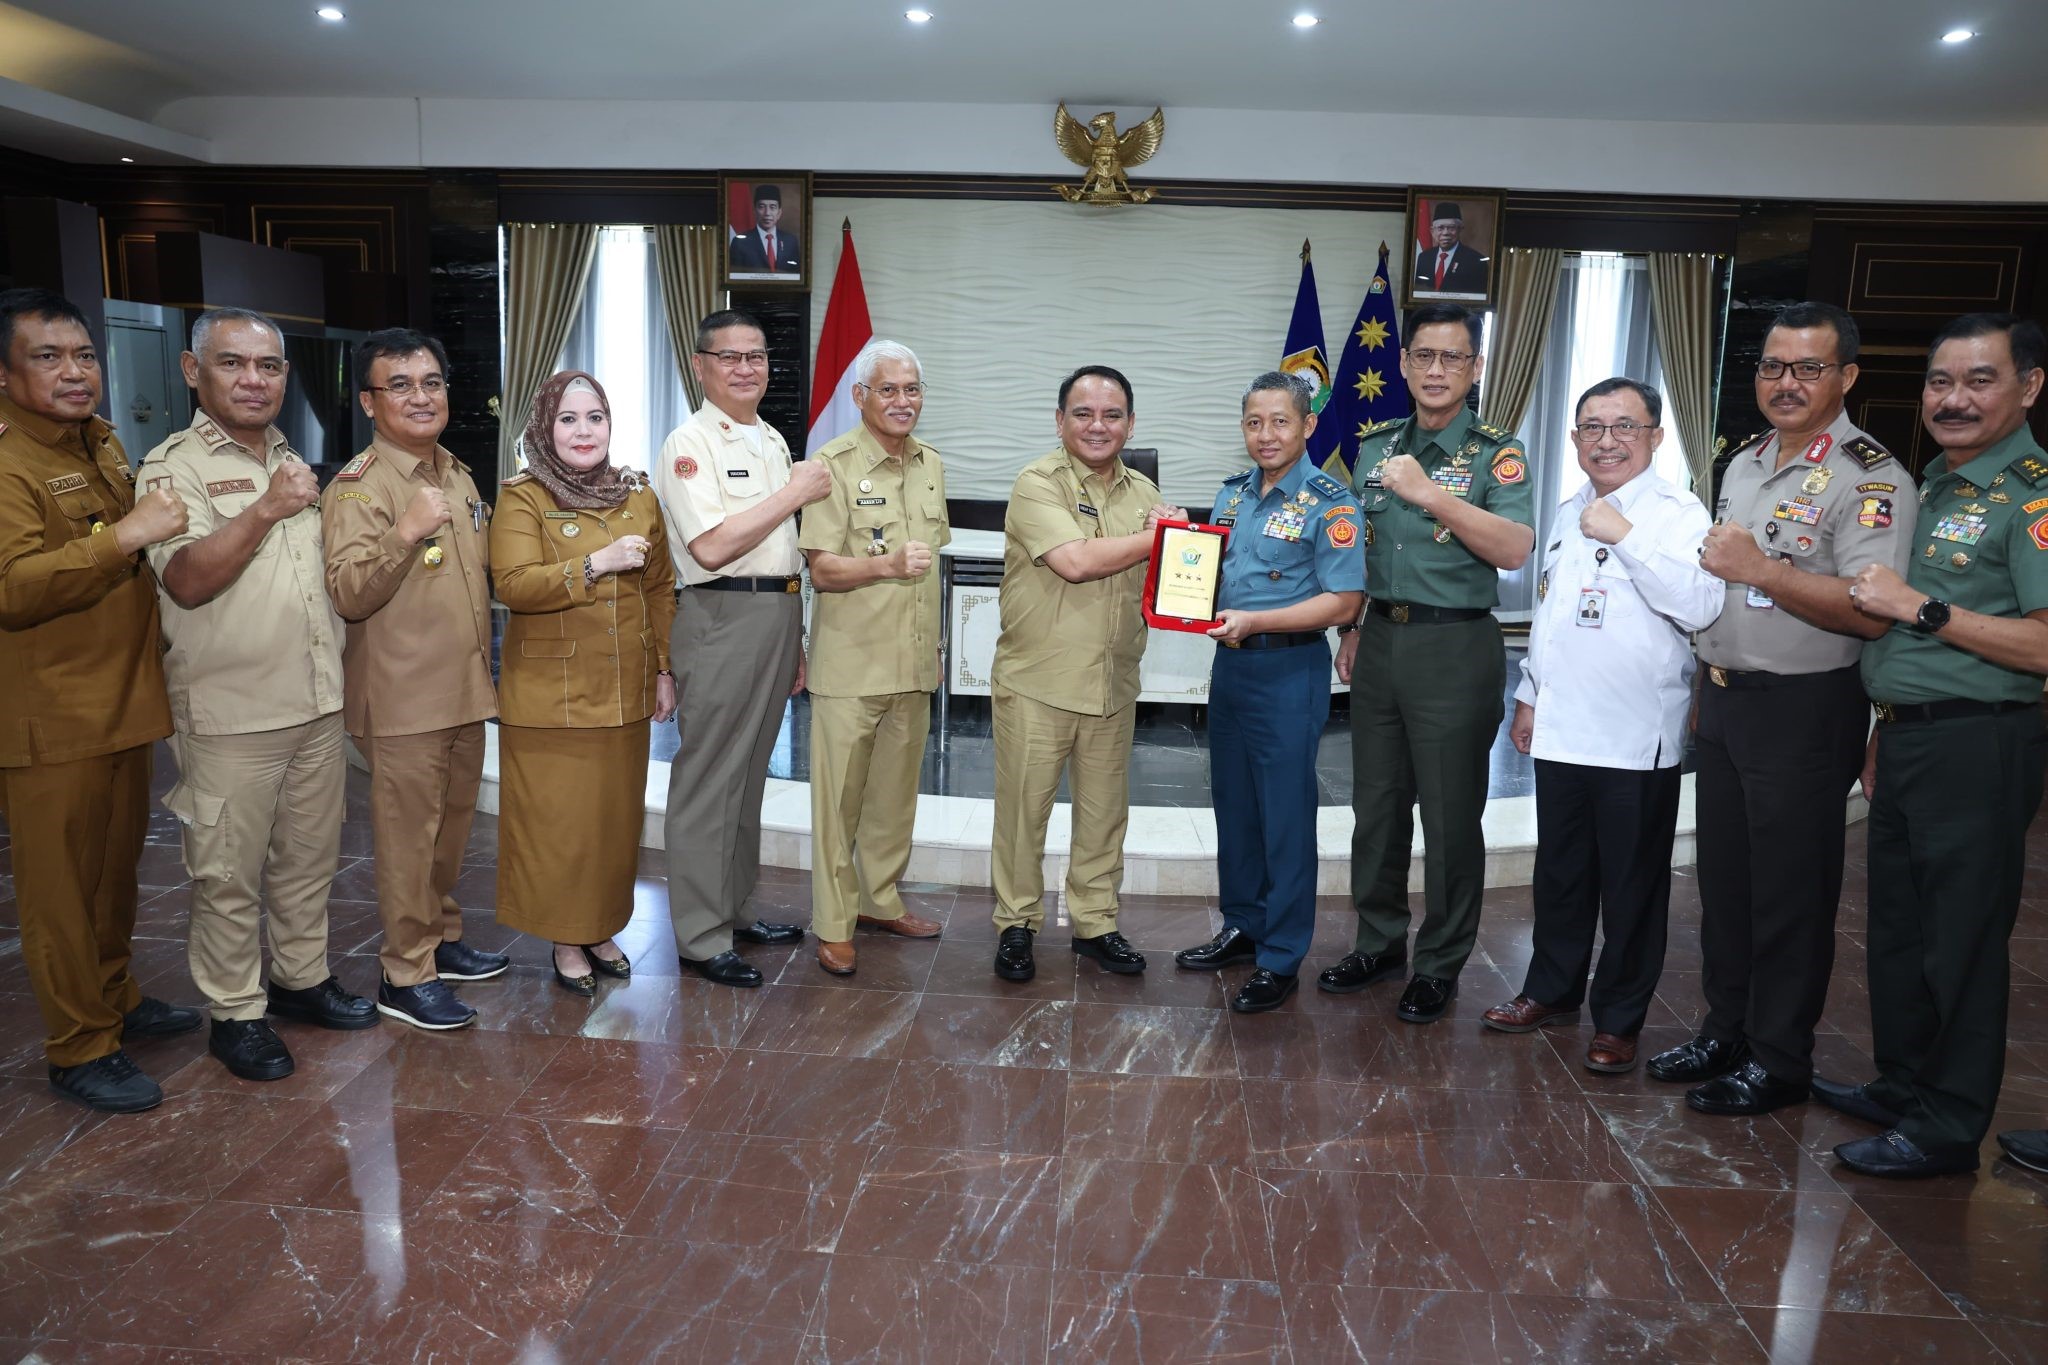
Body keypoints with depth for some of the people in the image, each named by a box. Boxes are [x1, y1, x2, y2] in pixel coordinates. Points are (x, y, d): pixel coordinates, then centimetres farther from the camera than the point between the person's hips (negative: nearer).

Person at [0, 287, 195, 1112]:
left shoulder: (101, 442, 12)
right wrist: (124, 536, -32)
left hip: (124, 701, 8)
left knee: (117, 869, 20)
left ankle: (115, 999, 36)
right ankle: (79, 1049, 15)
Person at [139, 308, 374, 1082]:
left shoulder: (293, 465, 14)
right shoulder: (173, 467, -7)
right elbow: (186, 581, -22)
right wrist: (266, 510, -26)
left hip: (317, 702, 6)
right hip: (230, 715, -6)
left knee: (310, 857, 16)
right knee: (229, 874, 3)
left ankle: (302, 977, 31)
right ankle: (235, 1013, 16)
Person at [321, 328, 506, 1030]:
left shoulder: (458, 476, 13)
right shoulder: (357, 486, -11)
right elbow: (349, 595, -20)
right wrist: (405, 533, -31)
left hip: (465, 688, 7)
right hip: (403, 699, -7)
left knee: (452, 827, 17)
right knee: (407, 835, 0)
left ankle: (442, 939, 32)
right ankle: (406, 974, 11)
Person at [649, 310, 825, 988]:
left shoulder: (773, 441, 17)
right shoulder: (690, 443, -9)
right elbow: (713, 548, -20)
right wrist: (795, 493, -15)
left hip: (778, 615, 9)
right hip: (723, 618, -8)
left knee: (749, 775, 16)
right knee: (708, 781, -3)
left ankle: (733, 911, 28)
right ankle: (702, 938, 6)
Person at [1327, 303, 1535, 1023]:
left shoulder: (1497, 453, -5)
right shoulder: (1375, 444, 11)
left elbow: (1514, 549, -20)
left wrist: (1429, 493, -26)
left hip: (1455, 648, -5)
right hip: (1380, 640, 5)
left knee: (1450, 814, 3)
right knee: (1376, 802, 13)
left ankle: (1440, 963, 17)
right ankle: (1379, 941, 28)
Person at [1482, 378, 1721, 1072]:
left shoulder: (1676, 513, -8)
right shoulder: (1569, 514, 14)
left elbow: (1698, 605, -24)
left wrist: (1624, 535, -22)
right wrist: (1529, 694, 22)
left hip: (1637, 740, -6)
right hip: (1560, 730, 6)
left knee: (1632, 885, 6)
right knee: (1560, 873, 17)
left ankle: (1618, 1020, 20)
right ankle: (1552, 989, 33)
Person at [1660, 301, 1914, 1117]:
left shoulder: (1869, 478, -13)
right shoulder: (1744, 461, 12)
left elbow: (1873, 613, -24)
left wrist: (1759, 569, -25)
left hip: (1804, 713, -7)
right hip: (1724, 701, 8)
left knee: (1790, 894, 3)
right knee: (1722, 878, 15)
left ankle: (1778, 1060, 17)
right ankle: (1724, 1032, 29)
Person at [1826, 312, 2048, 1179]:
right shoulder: (1933, 489, 16)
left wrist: (1920, 609, -21)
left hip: (1976, 748, -8)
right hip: (1907, 740, 9)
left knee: (1960, 941, 1)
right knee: (1896, 927, 17)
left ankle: (1945, 1127, 14)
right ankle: (1901, 1086, 32)